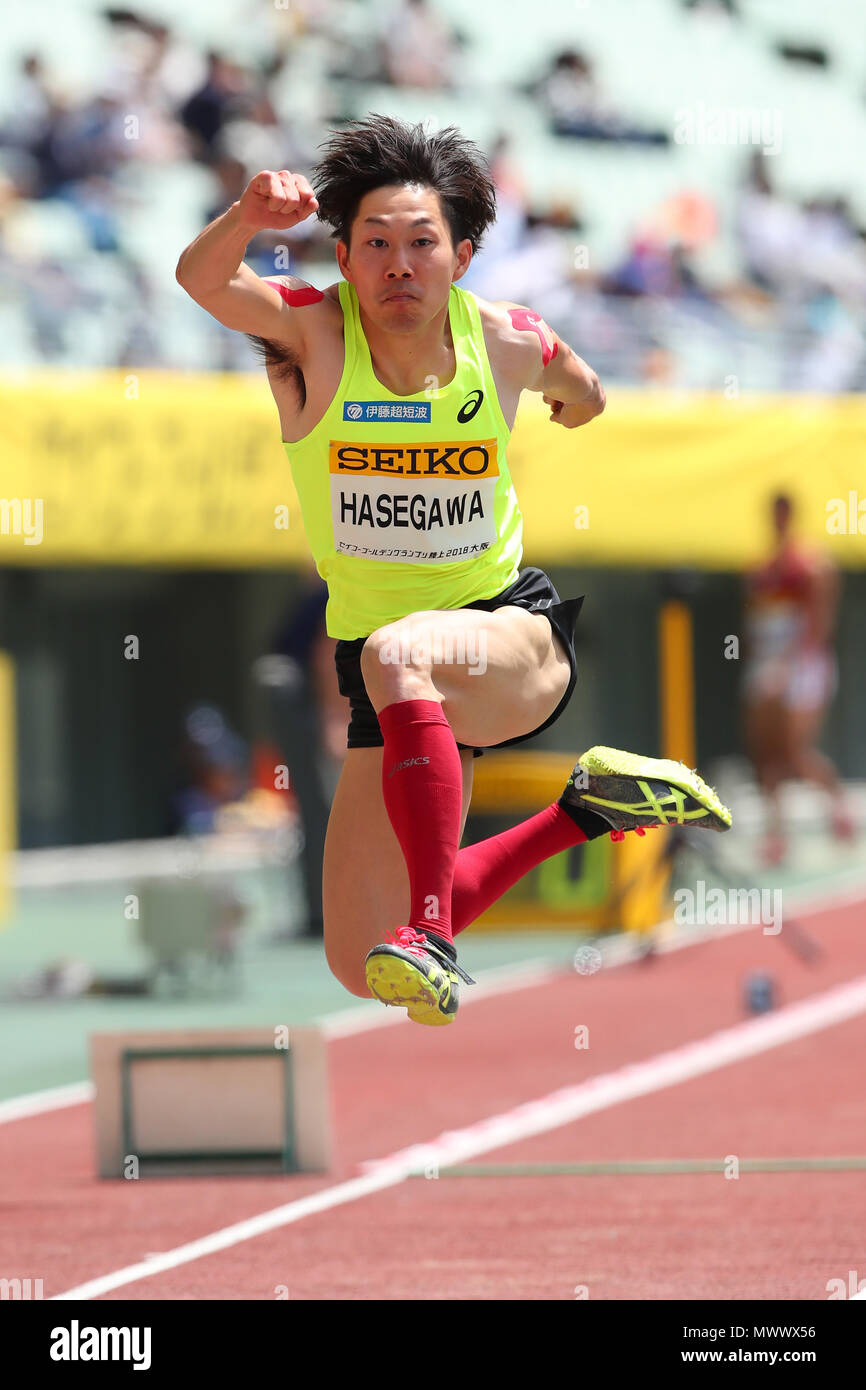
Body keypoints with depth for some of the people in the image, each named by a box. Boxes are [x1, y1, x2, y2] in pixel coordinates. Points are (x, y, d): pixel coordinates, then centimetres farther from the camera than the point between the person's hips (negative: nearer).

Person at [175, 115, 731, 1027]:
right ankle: (591, 810, 24)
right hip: (399, 686, 3)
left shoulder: (509, 344, -7)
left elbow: (581, 394, 19)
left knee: (396, 654, -39)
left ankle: (433, 938, -41)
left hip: (517, 636, -3)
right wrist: (248, 216, -54)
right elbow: (201, 279, -35)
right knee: (363, 973, 4)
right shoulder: (312, 333, -12)